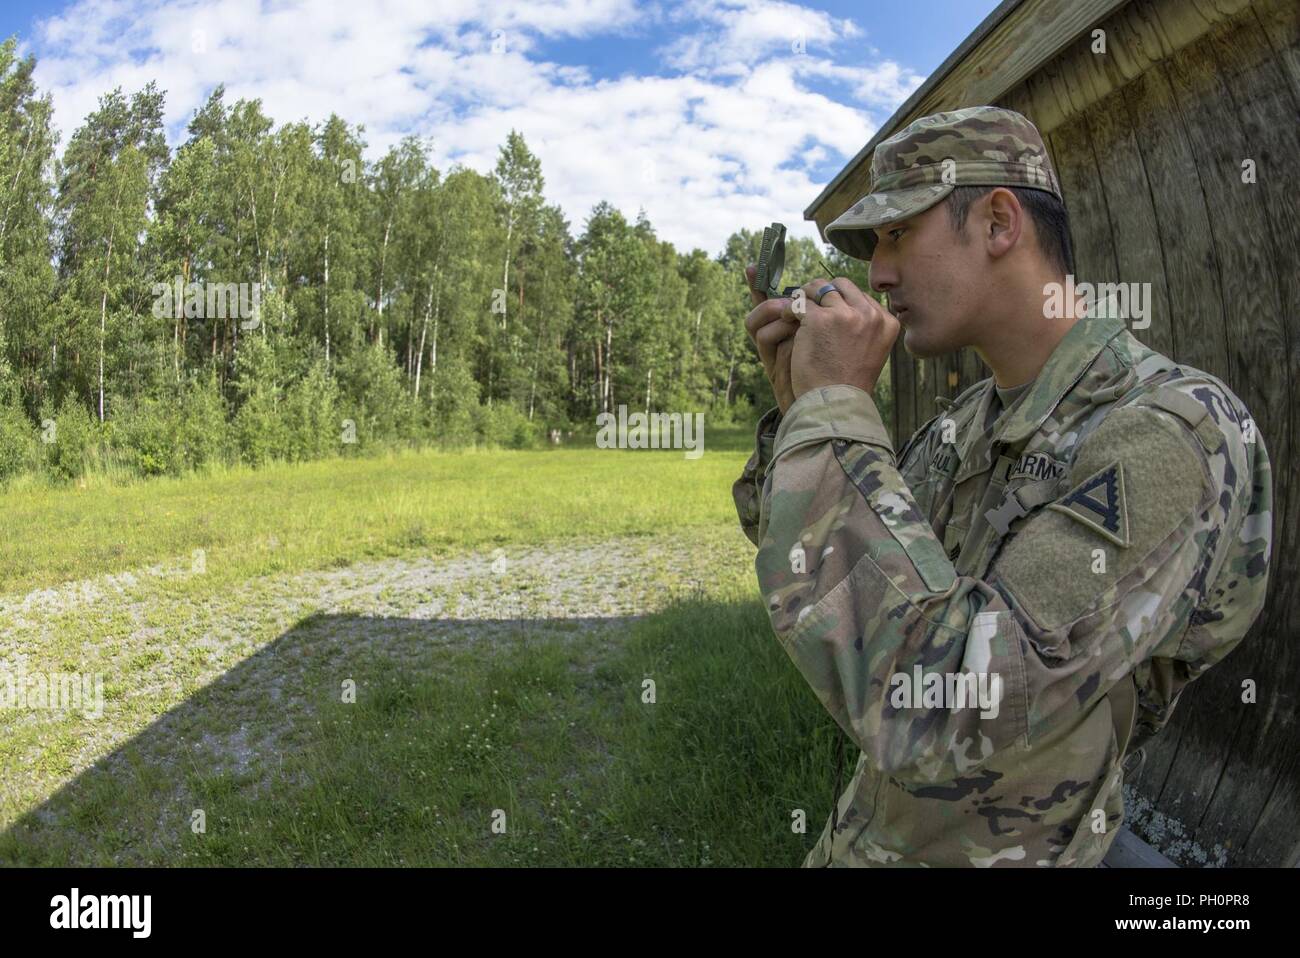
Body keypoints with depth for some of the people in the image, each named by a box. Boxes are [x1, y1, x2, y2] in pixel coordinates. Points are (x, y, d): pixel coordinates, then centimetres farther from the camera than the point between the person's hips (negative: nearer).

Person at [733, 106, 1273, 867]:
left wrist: (836, 406, -30)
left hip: (993, 848, -7)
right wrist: (799, 399, -9)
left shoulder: (1177, 432, -26)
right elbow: (827, 579, 4)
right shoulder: (971, 420, -1)